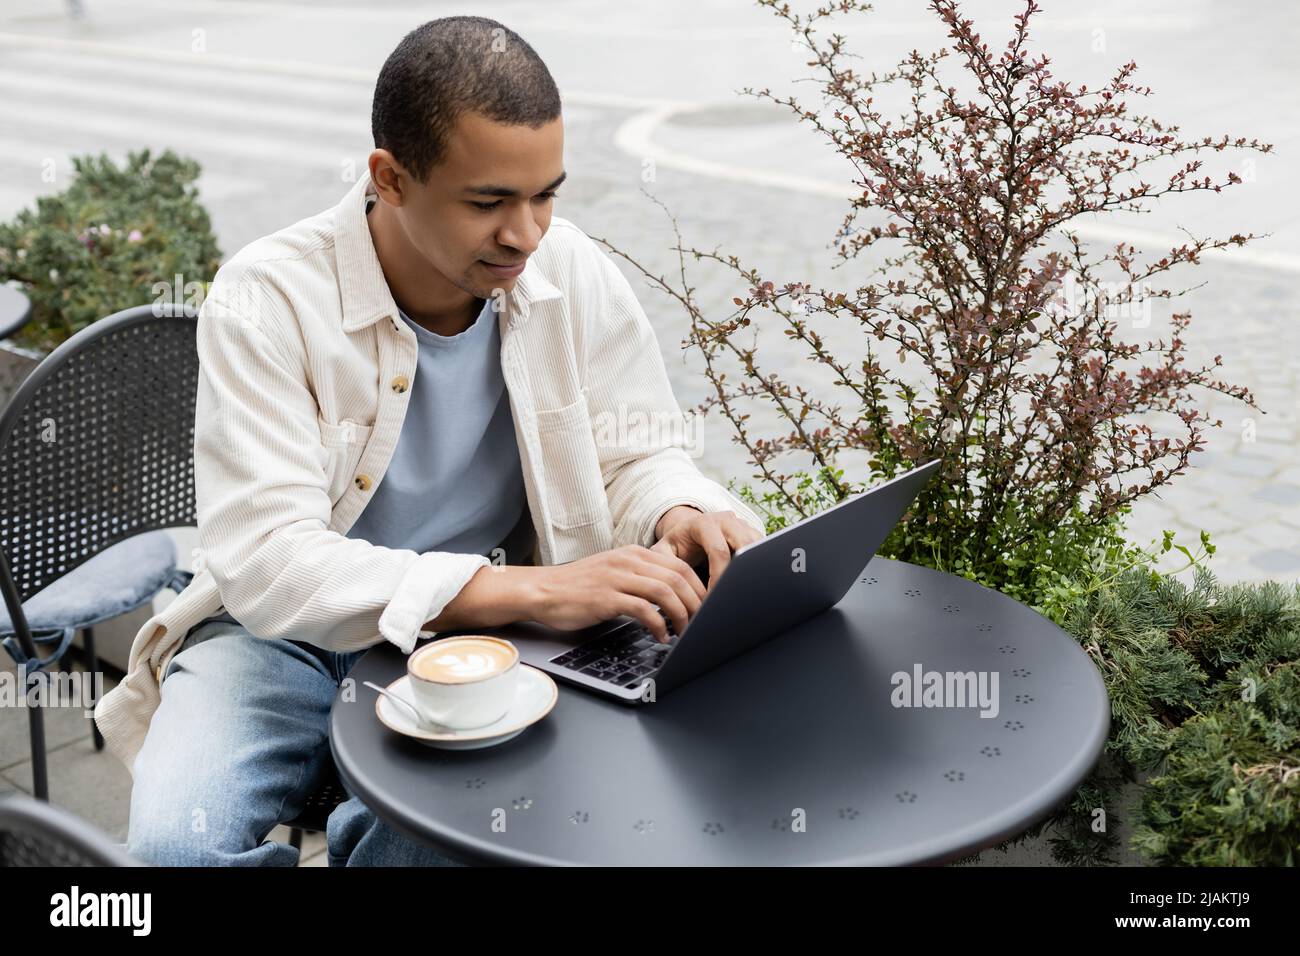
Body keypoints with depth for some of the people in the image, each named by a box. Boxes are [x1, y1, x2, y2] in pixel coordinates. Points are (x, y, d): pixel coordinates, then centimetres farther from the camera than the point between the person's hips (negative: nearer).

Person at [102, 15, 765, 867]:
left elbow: (637, 455, 5)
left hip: (484, 637, 2)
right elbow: (268, 559, -25)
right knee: (182, 843, -26)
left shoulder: (575, 273, -6)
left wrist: (679, 514, -21)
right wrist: (527, 589, -35)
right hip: (287, 631, -1)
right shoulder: (266, 301, -17)